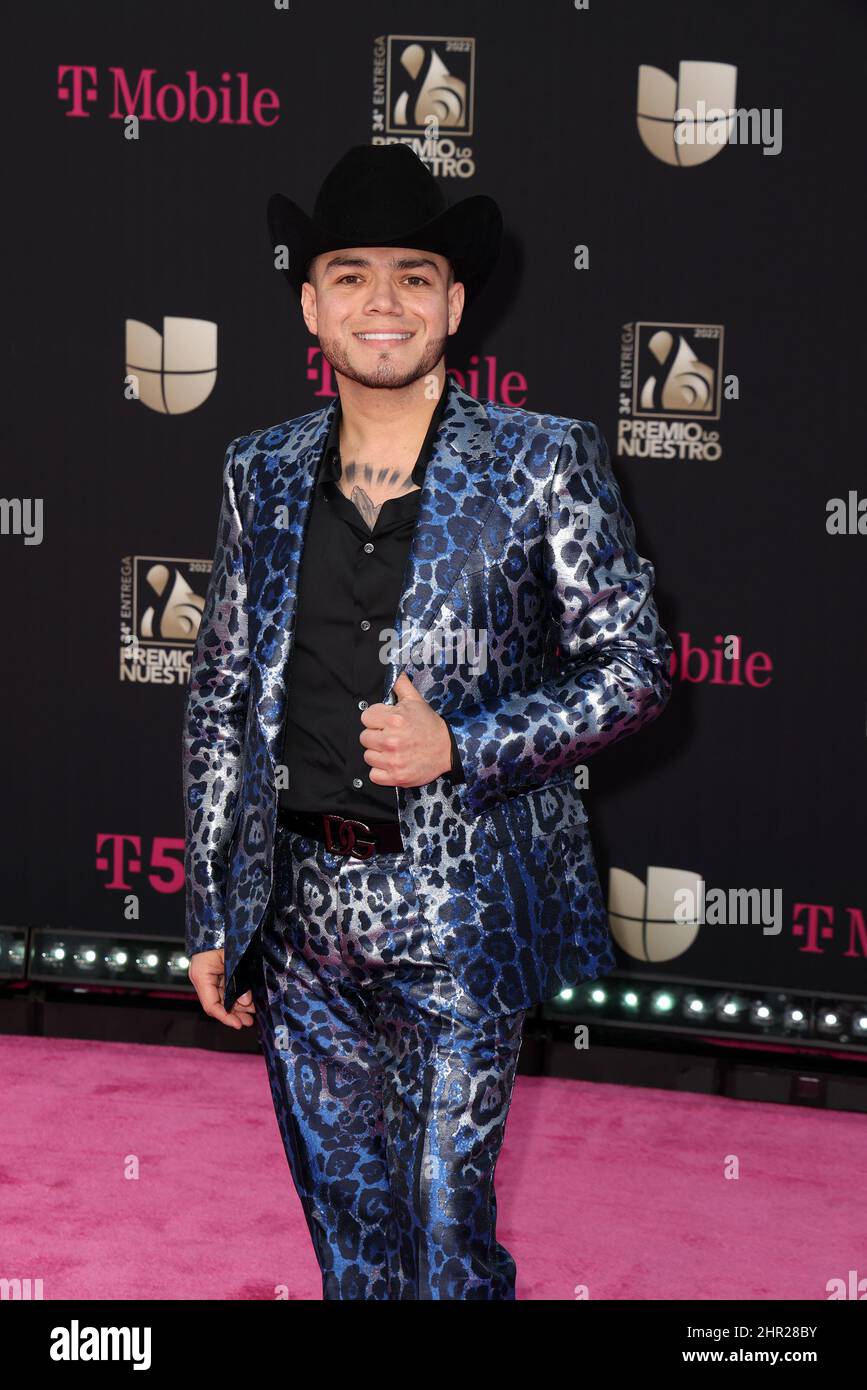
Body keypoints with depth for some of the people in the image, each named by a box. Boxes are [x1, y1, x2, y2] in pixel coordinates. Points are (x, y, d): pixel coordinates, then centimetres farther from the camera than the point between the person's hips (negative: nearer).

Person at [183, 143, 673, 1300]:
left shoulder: (544, 464, -4)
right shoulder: (262, 475, 7)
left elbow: (635, 669, -3)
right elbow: (219, 702, 11)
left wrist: (463, 746, -17)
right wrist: (212, 917, 9)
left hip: (460, 912, -3)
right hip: (301, 910, 4)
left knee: (450, 1232, 2)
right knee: (344, 1224, 15)